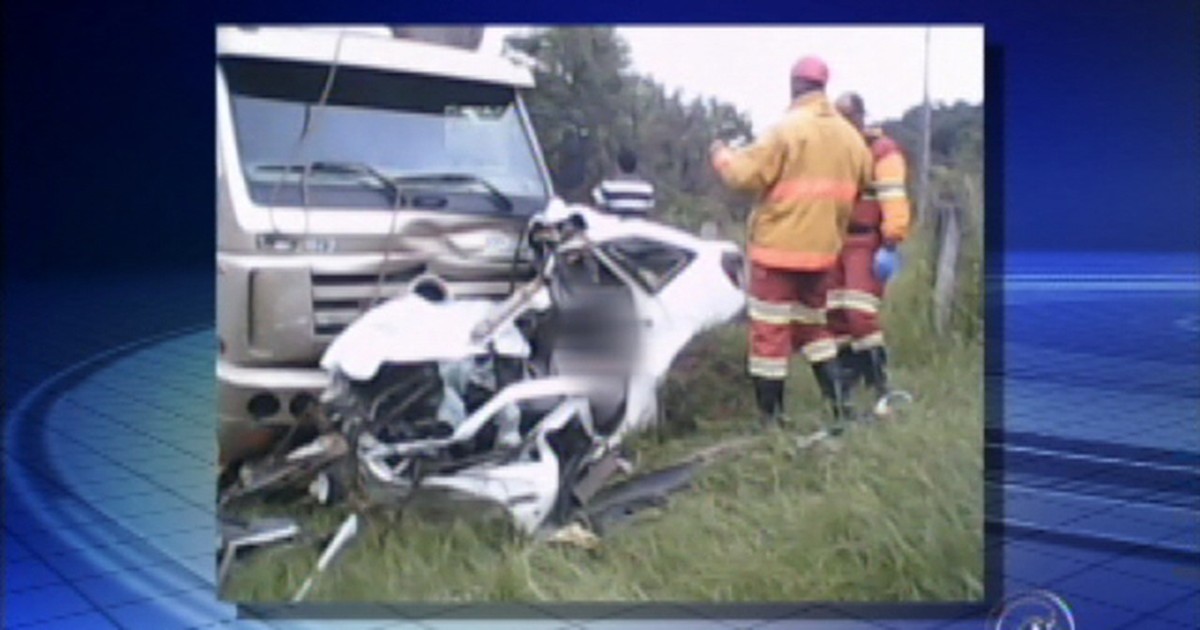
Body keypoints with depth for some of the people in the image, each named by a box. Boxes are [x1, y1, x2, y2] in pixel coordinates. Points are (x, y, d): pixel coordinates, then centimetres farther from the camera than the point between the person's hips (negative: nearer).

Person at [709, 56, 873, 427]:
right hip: (823, 249, 7)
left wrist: (722, 155, 4)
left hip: (778, 247, -7)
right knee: (813, 324, 21)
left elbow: (745, 174, -15)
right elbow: (862, 179, 16)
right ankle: (838, 404, 17)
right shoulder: (848, 135, 6)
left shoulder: (788, 130, -15)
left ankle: (770, 417, 4)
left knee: (769, 331, 0)